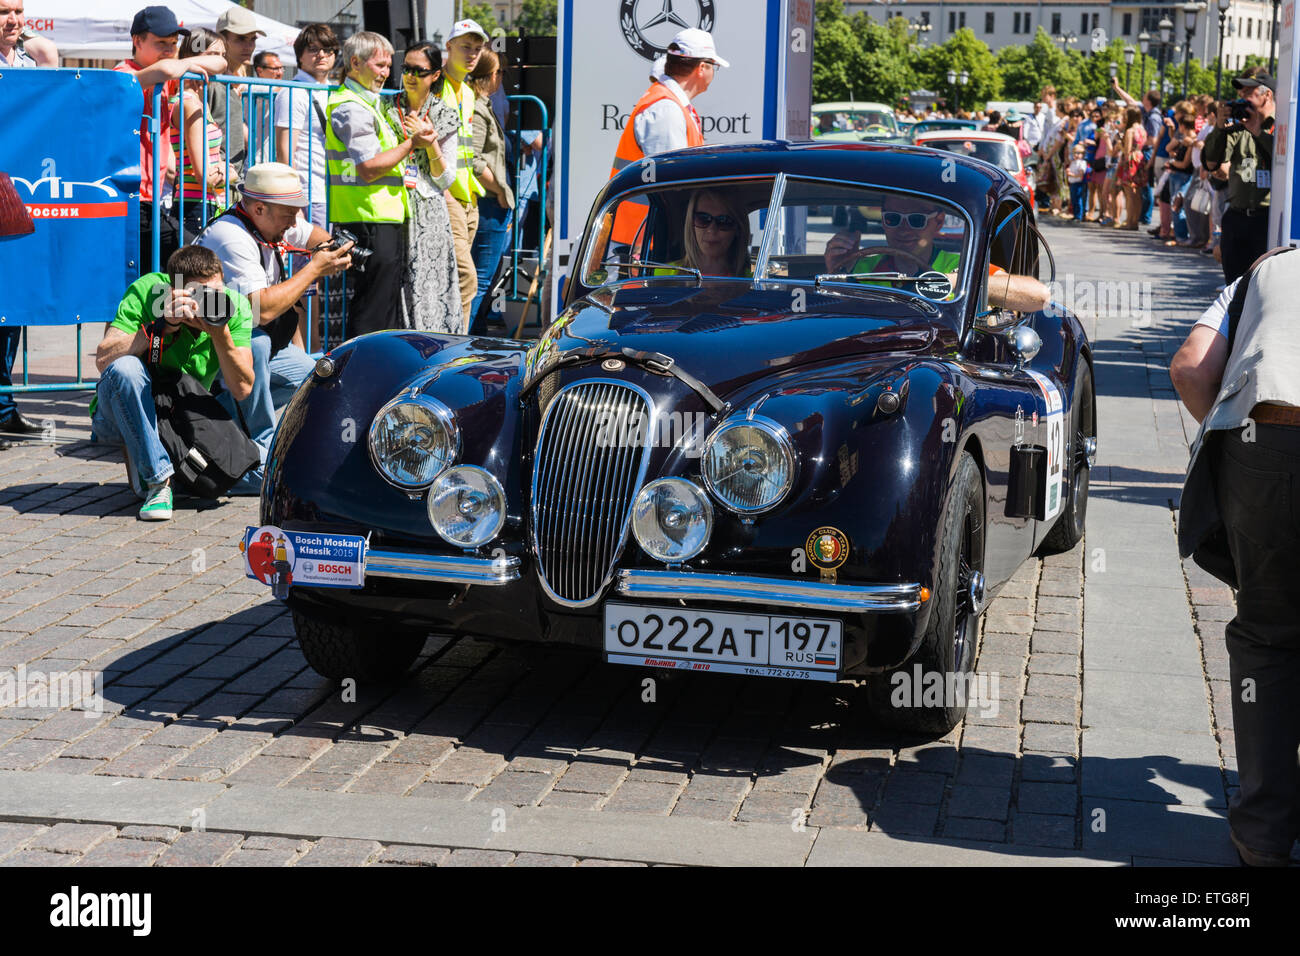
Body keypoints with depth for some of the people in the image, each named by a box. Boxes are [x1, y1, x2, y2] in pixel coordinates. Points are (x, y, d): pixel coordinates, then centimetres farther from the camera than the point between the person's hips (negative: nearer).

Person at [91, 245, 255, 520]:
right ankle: (157, 480, -25)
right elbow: (102, 360, -29)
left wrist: (221, 334, -31)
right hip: (126, 415, -3)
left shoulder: (234, 306, -11)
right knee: (124, 368, -34)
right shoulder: (145, 293, -19)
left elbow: (242, 389, -17)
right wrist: (163, 324, -35)